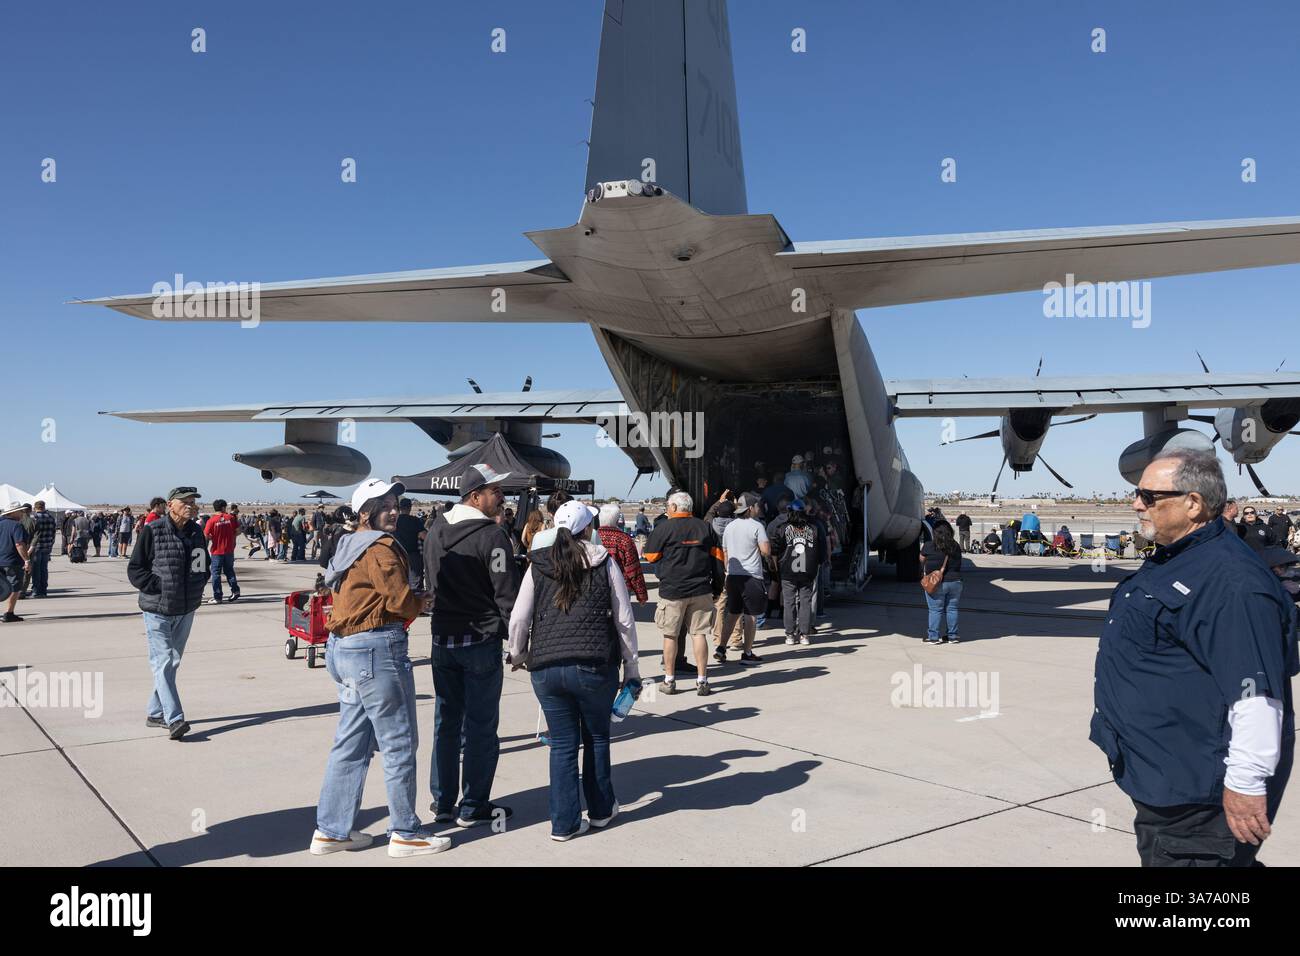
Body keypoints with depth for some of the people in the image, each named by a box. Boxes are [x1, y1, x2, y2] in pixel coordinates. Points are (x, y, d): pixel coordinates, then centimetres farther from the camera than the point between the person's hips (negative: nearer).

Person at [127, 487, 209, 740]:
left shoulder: (196, 532, 7)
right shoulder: (152, 531, -10)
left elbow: (205, 564, 22)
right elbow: (134, 569, -7)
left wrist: (198, 587, 6)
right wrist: (158, 587, -16)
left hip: (186, 610, 6)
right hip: (158, 609, -6)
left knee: (173, 663, 13)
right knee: (163, 663, -10)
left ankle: (155, 713, 26)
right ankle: (174, 719, -15)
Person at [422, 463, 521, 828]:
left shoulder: (435, 531, 8)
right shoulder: (492, 536, -15)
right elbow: (507, 595, -15)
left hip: (442, 640, 7)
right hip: (481, 642, -7)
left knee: (446, 723, 13)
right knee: (480, 726, 3)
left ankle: (443, 803, 21)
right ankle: (472, 806, 11)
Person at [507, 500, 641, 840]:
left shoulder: (538, 567, 5)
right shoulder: (605, 564, 1)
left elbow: (518, 619, 4)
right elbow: (624, 620, 2)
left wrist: (518, 655, 23)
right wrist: (631, 668, 10)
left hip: (546, 668, 1)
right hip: (595, 667, -1)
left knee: (562, 744, 11)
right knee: (597, 737, 19)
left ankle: (564, 823, 16)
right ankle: (601, 810, 32)